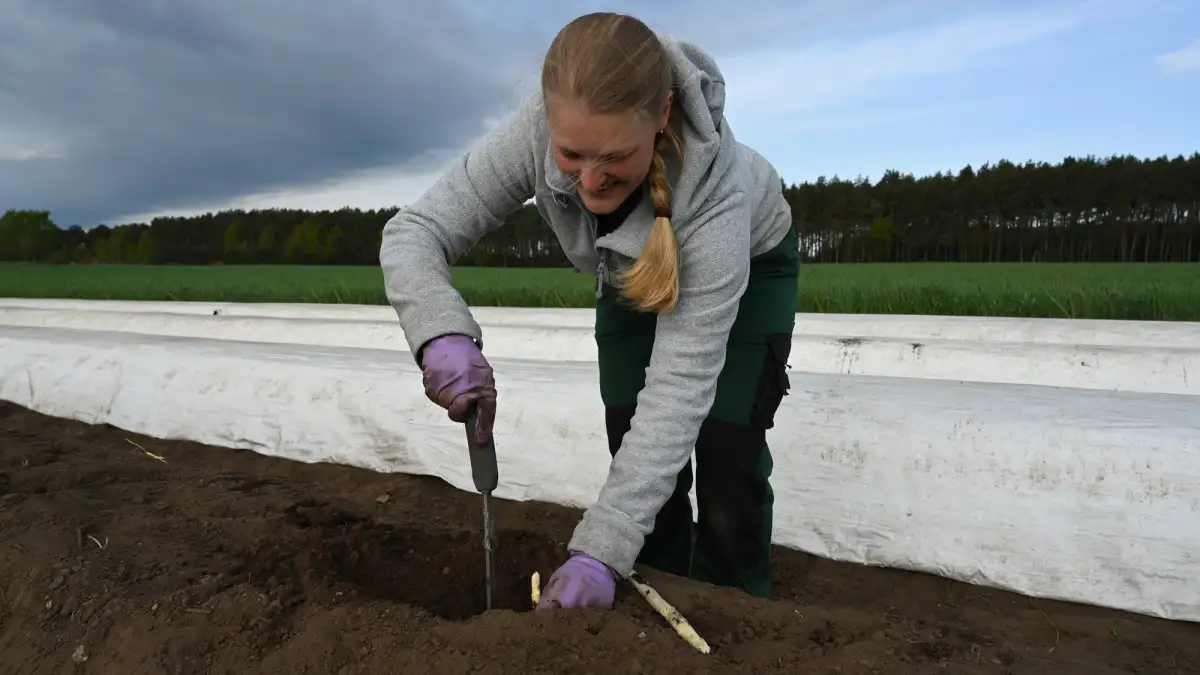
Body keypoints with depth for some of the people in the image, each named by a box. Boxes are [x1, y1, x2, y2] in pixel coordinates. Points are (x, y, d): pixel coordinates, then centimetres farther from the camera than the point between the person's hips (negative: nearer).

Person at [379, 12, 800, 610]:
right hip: (631, 277, 3)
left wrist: (601, 551, -48)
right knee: (636, 446, -2)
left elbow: (681, 384, -43)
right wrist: (444, 336, -51)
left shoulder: (718, 195, -43)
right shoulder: (534, 134, -35)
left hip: (749, 268, -3)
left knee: (726, 454, -10)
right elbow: (412, 232, -29)